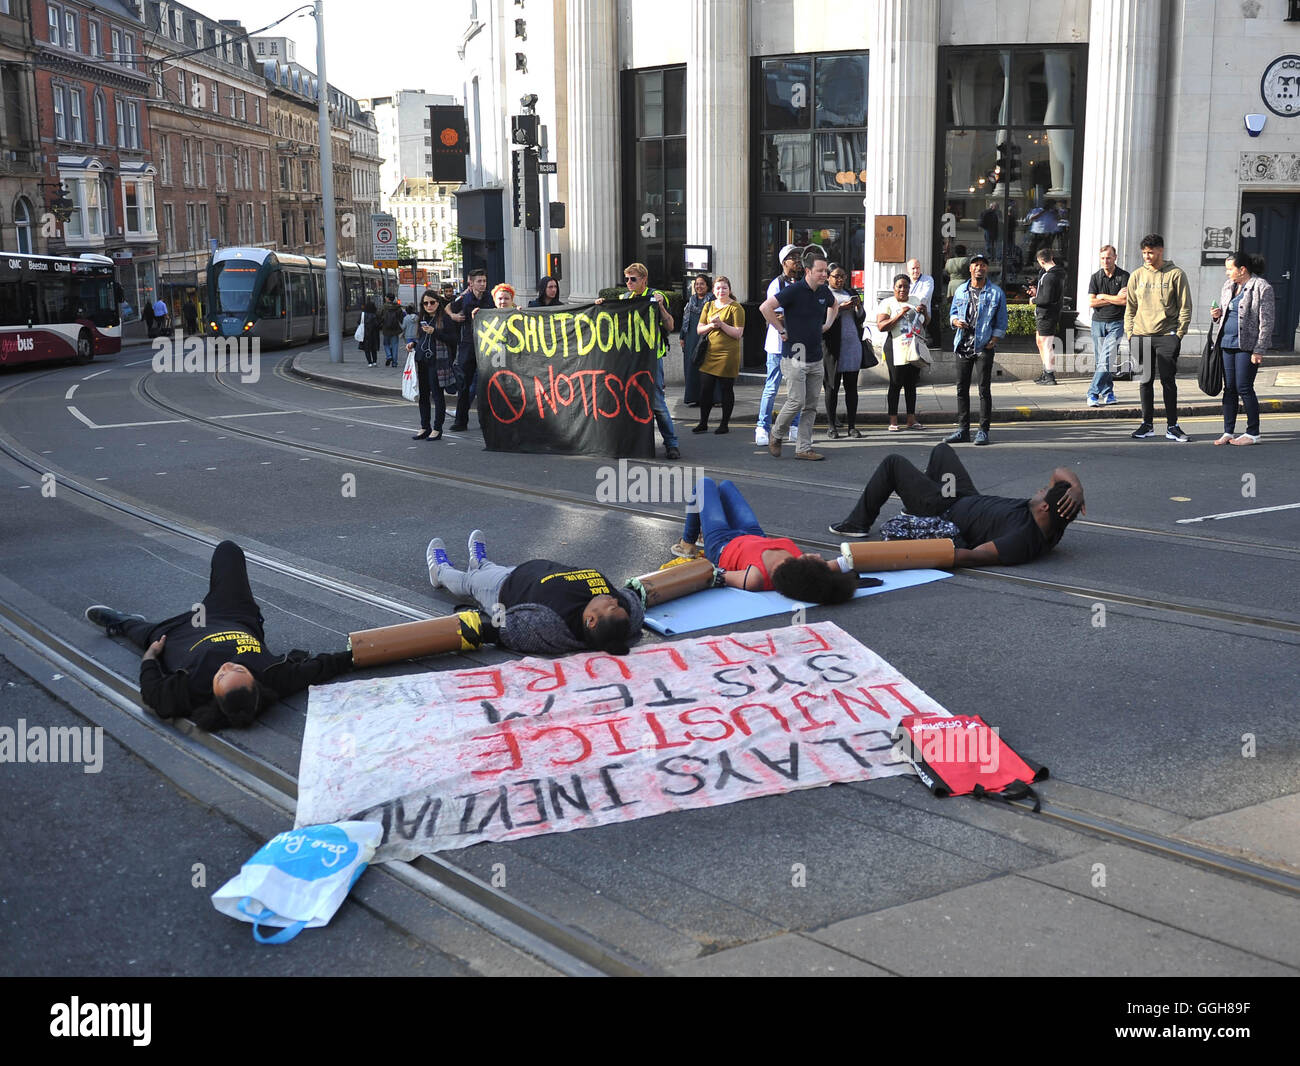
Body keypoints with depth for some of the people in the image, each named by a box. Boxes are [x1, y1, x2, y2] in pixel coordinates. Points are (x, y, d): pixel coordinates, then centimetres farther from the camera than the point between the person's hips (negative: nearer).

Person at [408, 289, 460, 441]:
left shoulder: (445, 319, -5)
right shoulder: (423, 319, 16)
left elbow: (453, 339, -11)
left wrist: (434, 332, -19)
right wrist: (413, 344, 6)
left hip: (437, 362, -7)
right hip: (422, 362, 7)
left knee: (438, 394, -2)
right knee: (423, 394, 9)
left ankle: (437, 429, 4)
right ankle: (425, 427, 18)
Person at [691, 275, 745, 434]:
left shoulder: (735, 308, -3)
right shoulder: (708, 306, 14)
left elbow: (738, 334, -9)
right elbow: (699, 330, 14)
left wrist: (722, 324, -19)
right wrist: (710, 325, -6)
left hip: (728, 354, -5)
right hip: (709, 354, 5)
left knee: (726, 390, 2)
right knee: (705, 389, 4)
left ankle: (725, 424, 12)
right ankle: (703, 423, 14)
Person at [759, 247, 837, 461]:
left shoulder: (824, 291, 9)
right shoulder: (794, 290, -13)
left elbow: (834, 306, 33)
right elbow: (765, 307, -20)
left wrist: (828, 324, 17)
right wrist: (781, 331, -15)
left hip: (816, 358, 7)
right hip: (795, 356, -7)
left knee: (811, 406, 6)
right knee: (796, 402, -10)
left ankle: (803, 448, 12)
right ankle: (775, 436, 14)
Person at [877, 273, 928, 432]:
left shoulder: (915, 302, 17)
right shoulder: (887, 303, 0)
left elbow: (924, 325, 24)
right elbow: (881, 326, -12)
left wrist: (924, 313, 3)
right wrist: (899, 315, -19)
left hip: (915, 351, 5)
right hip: (897, 351, -5)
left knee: (911, 384, 8)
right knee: (896, 384, -5)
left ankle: (911, 419, 12)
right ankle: (893, 421, -2)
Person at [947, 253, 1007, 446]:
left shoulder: (996, 293, 1)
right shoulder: (960, 291, 11)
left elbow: (1001, 323, 3)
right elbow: (953, 312, 19)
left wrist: (992, 342, -8)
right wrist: (955, 321, -4)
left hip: (984, 347, -4)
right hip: (963, 346, 4)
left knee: (984, 389, -3)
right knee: (962, 388, 6)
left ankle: (983, 430, 1)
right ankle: (963, 429, 12)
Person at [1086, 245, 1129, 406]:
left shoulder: (1124, 276, 1)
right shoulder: (1095, 277, 7)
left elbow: (1125, 300, -11)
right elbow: (1091, 303, -2)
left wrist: (1103, 297, -4)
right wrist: (1115, 298, -6)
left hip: (1116, 323, -3)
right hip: (1098, 322, 3)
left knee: (1107, 358, -13)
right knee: (1100, 360, 4)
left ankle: (1093, 393, -16)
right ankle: (1107, 392, 15)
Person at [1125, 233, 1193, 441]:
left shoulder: (1175, 275, 1)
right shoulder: (1137, 276, 10)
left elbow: (1185, 308, 2)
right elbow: (1130, 307, 15)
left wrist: (1179, 334, -6)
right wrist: (1129, 333, 6)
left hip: (1167, 336, -3)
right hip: (1141, 336, 3)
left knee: (1168, 381, -1)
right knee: (1145, 381, 6)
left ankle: (1172, 426, 4)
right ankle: (1147, 424, 14)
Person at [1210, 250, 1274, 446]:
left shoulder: (1262, 288, -8)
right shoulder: (1228, 285, 14)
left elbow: (1266, 322, -11)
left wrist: (1259, 350, -16)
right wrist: (1217, 315, 3)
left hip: (1247, 345, -7)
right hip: (1226, 342, 7)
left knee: (1244, 388, -6)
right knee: (1229, 388, 7)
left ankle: (1253, 433, 4)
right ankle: (1228, 432, 12)